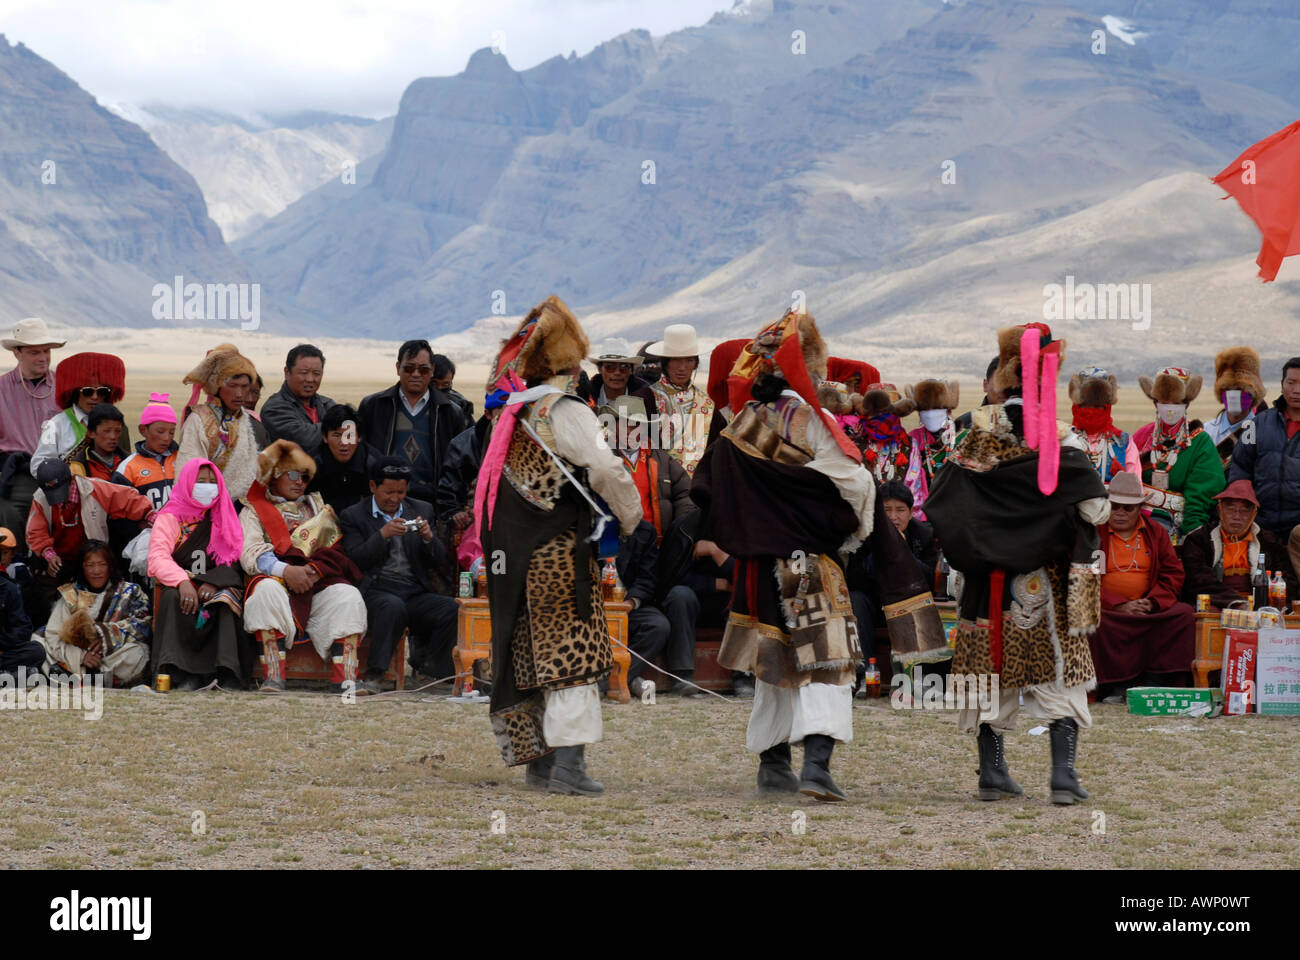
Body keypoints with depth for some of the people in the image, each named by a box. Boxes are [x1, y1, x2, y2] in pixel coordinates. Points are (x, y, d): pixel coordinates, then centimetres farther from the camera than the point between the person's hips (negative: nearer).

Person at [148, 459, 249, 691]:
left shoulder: (224, 518, 17)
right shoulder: (170, 517, 8)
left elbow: (233, 563, 5)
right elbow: (157, 558, -8)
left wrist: (214, 583, -16)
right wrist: (182, 582, -27)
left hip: (217, 587, 1)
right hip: (178, 586, -1)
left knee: (224, 599, -32)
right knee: (172, 596, -34)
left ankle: (227, 672, -42)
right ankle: (180, 672, -42)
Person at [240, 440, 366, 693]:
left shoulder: (317, 507, 28)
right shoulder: (254, 511, 18)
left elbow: (337, 551, 14)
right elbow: (250, 553, 0)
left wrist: (315, 570, -9)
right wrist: (286, 571, -19)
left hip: (317, 584, 3)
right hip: (278, 582, -3)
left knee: (347, 596, -28)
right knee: (267, 590, -37)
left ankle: (345, 680, -34)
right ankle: (273, 677, -40)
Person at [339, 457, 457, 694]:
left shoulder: (423, 511, 20)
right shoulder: (353, 516, 11)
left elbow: (437, 560, 15)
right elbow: (355, 560, -3)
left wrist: (429, 538, -7)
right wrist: (383, 534, -14)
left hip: (416, 593, 3)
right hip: (377, 592, -3)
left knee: (453, 610, -26)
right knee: (393, 606, -39)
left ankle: (426, 662, -4)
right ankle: (374, 674, -33)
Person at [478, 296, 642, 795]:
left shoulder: (514, 411, 11)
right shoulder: (565, 411, -13)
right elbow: (608, 470, -20)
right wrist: (630, 520, -7)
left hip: (516, 556, 7)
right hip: (559, 549, -7)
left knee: (534, 652, 13)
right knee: (571, 650, -6)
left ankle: (538, 758, 18)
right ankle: (568, 761, -12)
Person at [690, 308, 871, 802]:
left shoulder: (743, 423, 5)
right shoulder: (810, 422, -12)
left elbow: (708, 488, 10)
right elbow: (855, 483, -10)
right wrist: (854, 530, 8)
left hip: (757, 560, 6)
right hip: (810, 559, -6)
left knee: (773, 666, 17)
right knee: (825, 663, -7)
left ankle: (773, 765, 22)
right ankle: (816, 763, -20)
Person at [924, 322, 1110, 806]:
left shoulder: (979, 427, -4)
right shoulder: (1059, 438, -10)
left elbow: (941, 500, -1)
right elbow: (1096, 510, -13)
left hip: (988, 579, 2)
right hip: (1045, 581, -2)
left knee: (992, 668, 12)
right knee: (1060, 673, 3)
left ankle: (992, 771, 14)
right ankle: (1064, 773, -6)